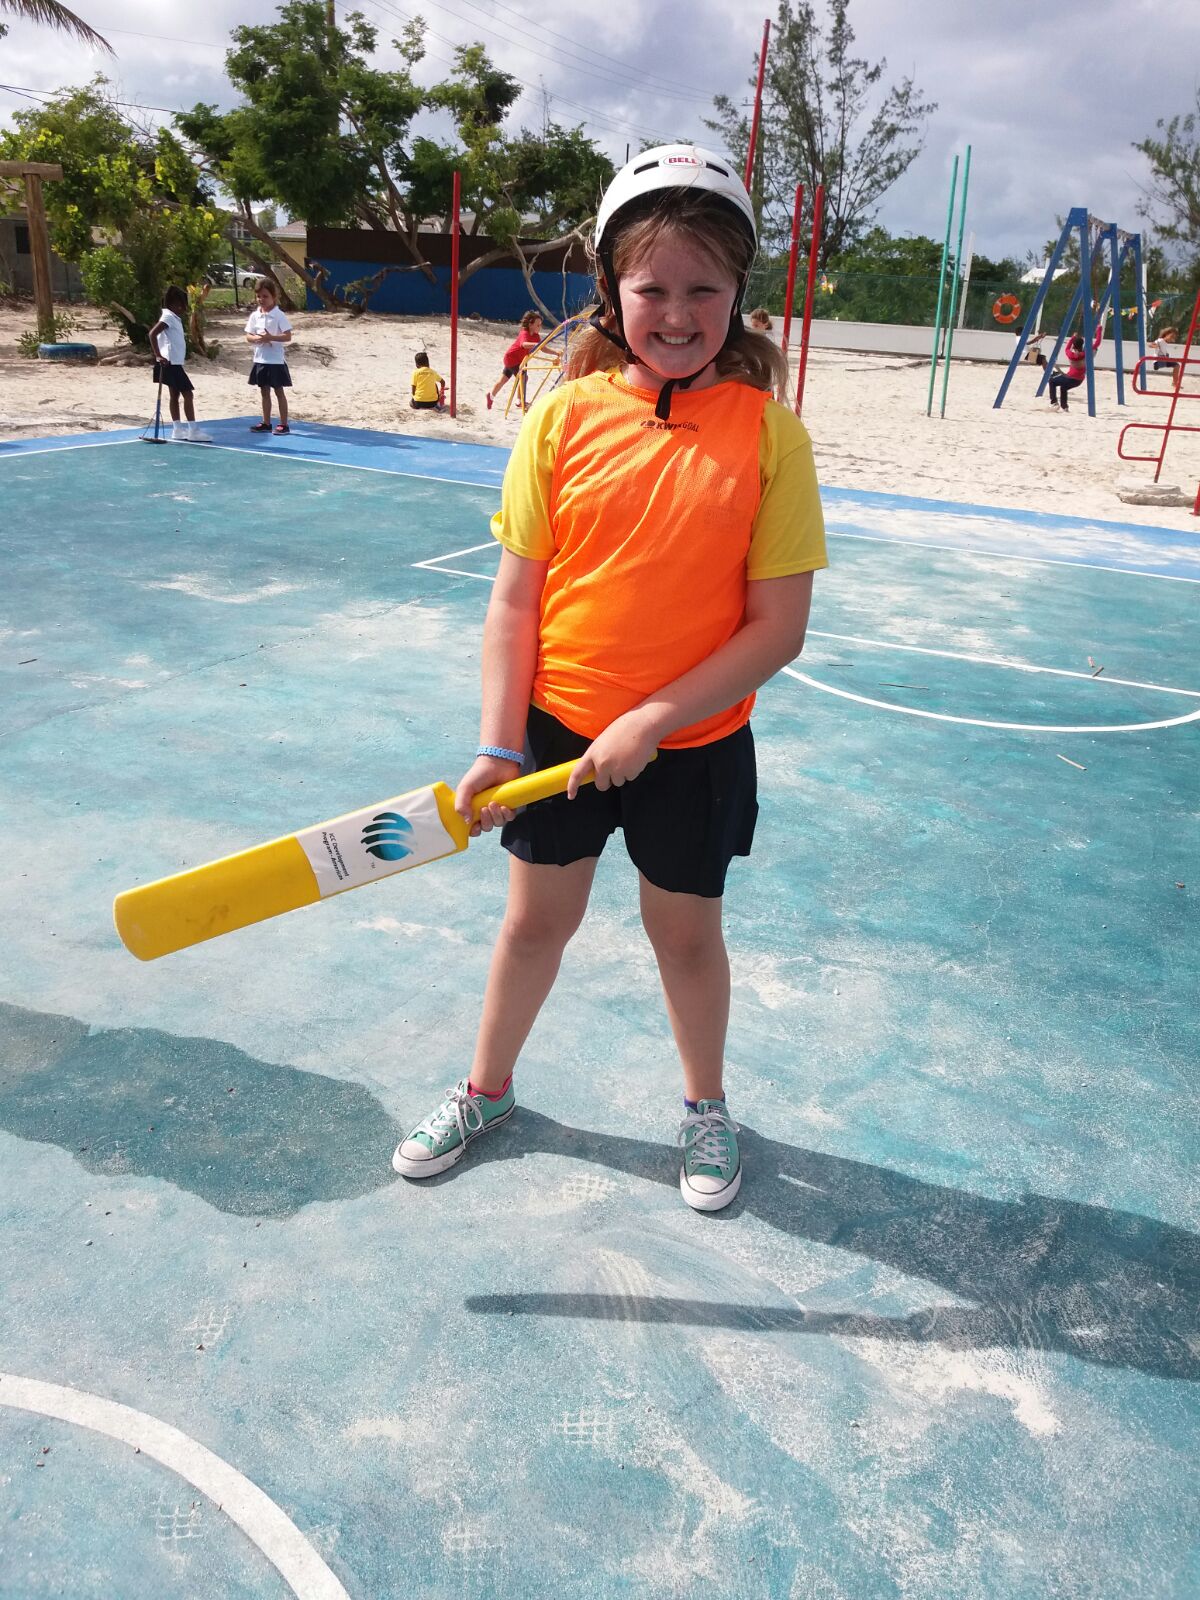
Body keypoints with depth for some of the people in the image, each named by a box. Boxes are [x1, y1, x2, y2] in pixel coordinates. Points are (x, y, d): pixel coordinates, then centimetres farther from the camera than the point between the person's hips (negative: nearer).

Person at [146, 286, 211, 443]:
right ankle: (193, 431, -9)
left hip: (174, 363, 10)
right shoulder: (168, 316, -15)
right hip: (171, 363, -10)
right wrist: (158, 356, -25)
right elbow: (152, 334, -24)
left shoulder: (174, 317, 14)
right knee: (188, 395, -9)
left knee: (175, 395, 11)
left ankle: (177, 430, 15)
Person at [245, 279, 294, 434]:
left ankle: (284, 424, 6)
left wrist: (271, 337, -24)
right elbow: (248, 337, 7)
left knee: (279, 391, 1)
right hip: (260, 359, 5)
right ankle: (266, 423, 20)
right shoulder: (254, 316, 6)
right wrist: (256, 338, -15)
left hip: (276, 360, -5)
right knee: (264, 392, 12)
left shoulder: (279, 315, -8)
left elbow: (288, 337, -13)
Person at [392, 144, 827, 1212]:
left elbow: (778, 628, -12)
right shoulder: (565, 416, -6)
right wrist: (498, 745, -10)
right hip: (559, 727, 2)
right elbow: (516, 601, -5)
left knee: (686, 930, 16)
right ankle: (487, 1091, 43)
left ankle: (706, 1105, 43)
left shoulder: (770, 432, -10)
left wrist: (651, 722, -18)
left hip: (695, 744, -1)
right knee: (537, 919, 17)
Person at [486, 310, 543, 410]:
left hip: (519, 359, 9)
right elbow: (524, 344, -50)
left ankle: (491, 394, 37)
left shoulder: (536, 336, -1)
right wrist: (536, 344, -67)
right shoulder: (524, 333, -28)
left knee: (503, 378, 21)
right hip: (512, 358, -9)